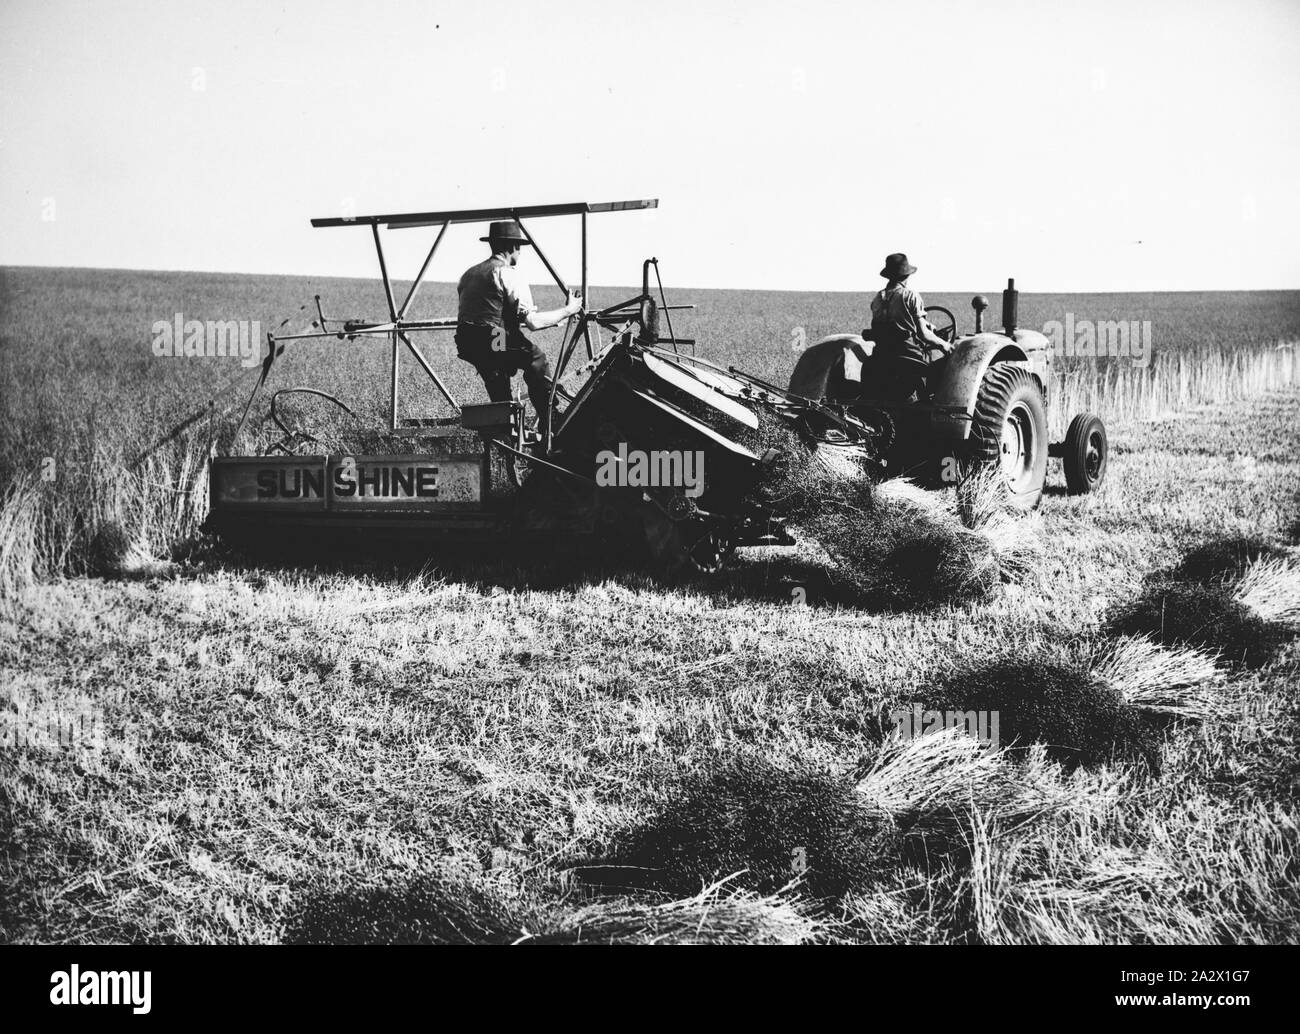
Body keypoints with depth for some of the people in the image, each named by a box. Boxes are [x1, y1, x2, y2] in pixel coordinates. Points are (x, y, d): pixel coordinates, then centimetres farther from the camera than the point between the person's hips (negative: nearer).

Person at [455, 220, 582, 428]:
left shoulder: (469, 273, 15)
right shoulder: (509, 275, -8)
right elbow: (533, 322, -13)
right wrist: (567, 311, 1)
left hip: (466, 347, 7)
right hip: (493, 345, -7)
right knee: (537, 359, 13)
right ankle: (549, 423, 11)